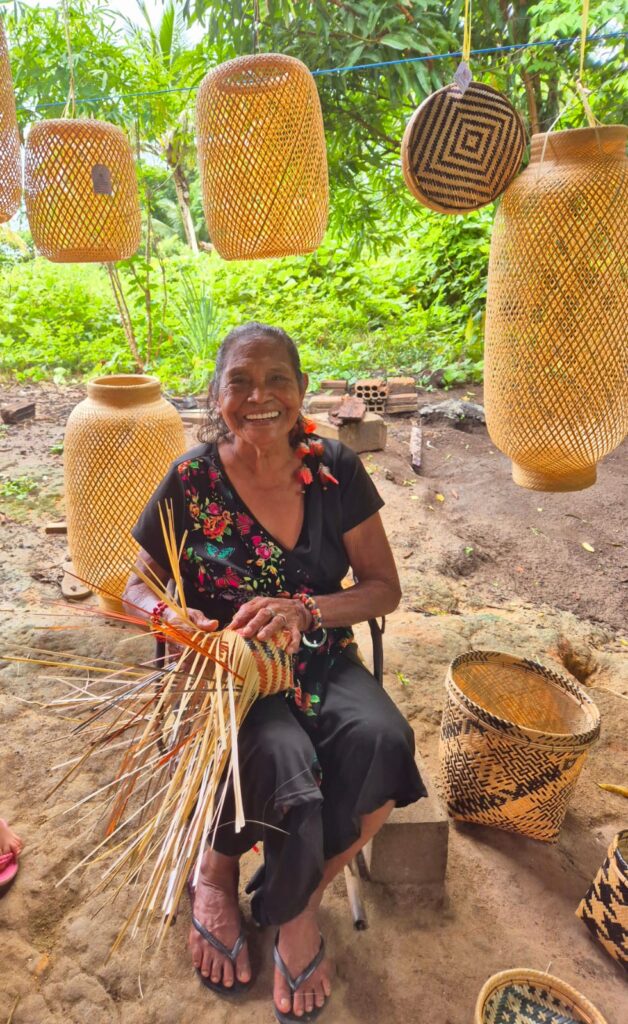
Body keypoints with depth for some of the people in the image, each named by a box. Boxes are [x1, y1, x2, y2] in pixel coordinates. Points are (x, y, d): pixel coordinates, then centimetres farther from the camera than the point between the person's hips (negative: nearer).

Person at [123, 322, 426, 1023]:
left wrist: (303, 610, -20)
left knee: (380, 739, -27)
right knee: (284, 759, -31)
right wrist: (172, 618, -22)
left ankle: (296, 900, 0)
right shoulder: (189, 483, -9)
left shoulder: (336, 471, -5)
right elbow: (138, 589, 2)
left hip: (320, 660, 3)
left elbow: (384, 588, -2)